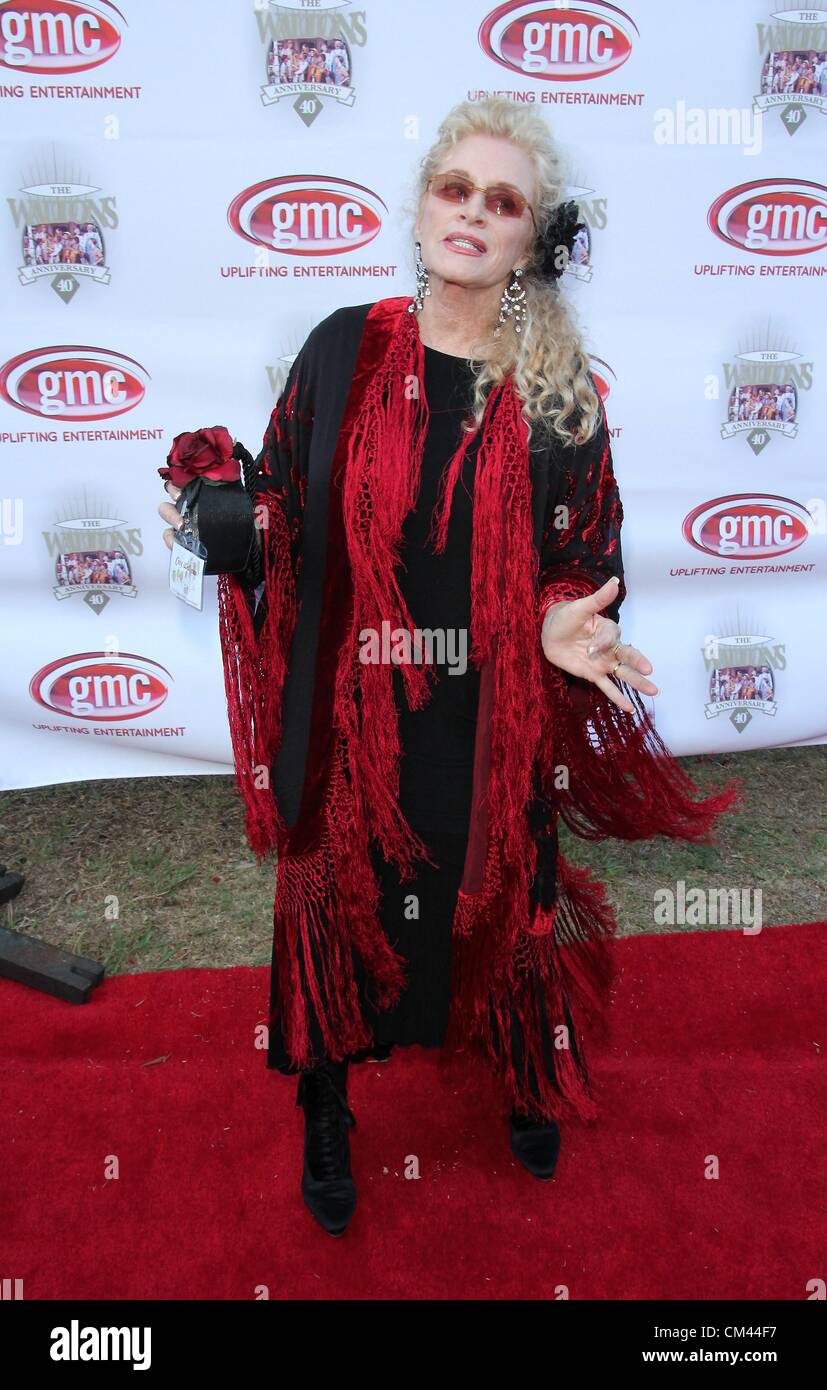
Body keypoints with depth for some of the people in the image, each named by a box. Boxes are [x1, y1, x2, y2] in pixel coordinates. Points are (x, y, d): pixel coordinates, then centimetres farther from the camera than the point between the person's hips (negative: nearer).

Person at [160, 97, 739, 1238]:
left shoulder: (560, 389, -1)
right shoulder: (346, 349, -1)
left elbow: (587, 556, 2)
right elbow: (282, 512, 2)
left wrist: (564, 624, -18)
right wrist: (223, 517, -18)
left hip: (495, 718, 0)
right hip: (353, 711, 0)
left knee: (499, 901, 17)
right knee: (340, 900, 13)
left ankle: (527, 1084, 49)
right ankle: (326, 1115, 41)